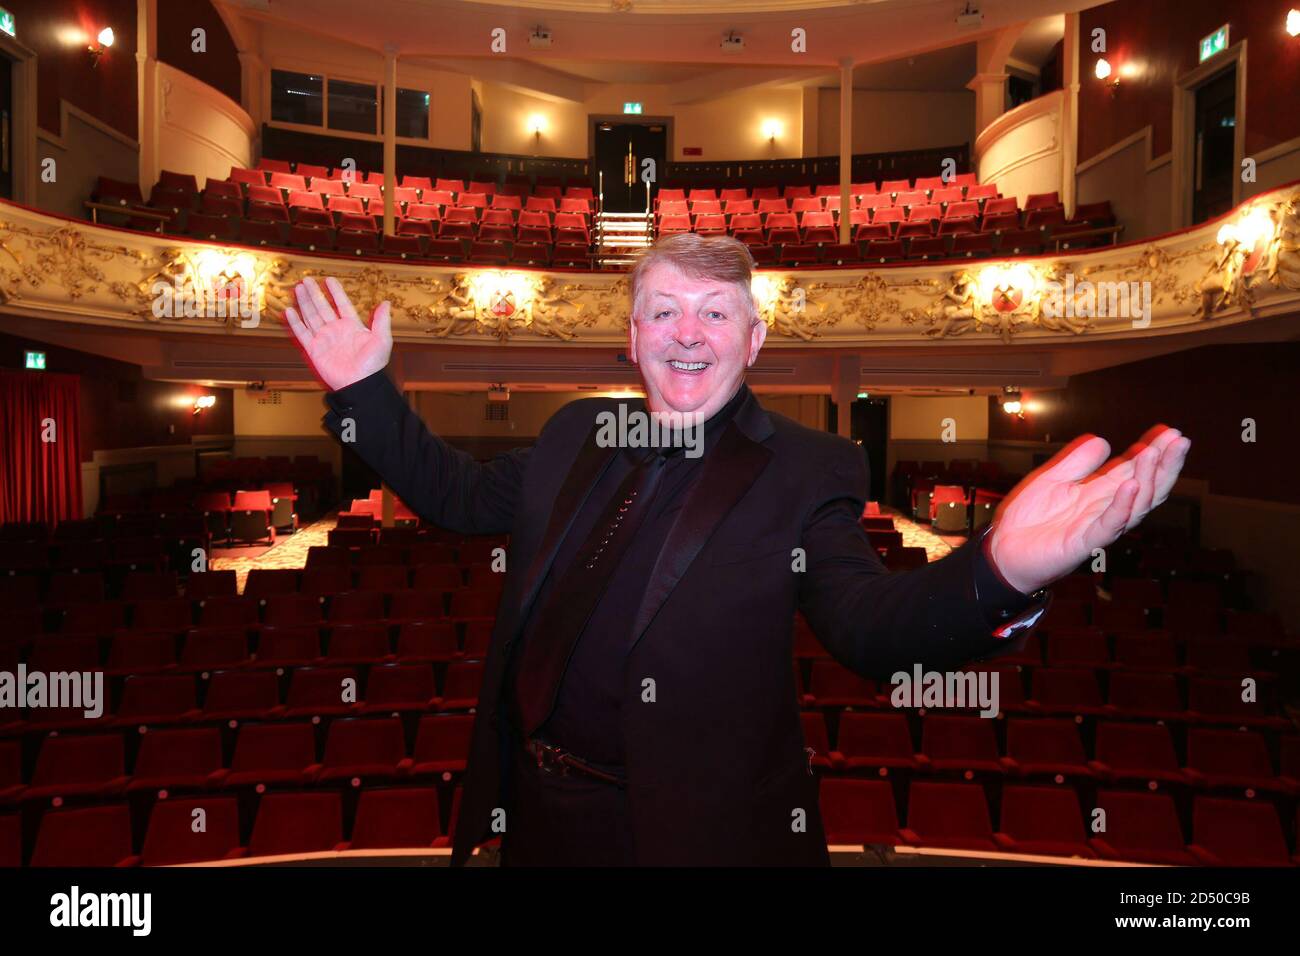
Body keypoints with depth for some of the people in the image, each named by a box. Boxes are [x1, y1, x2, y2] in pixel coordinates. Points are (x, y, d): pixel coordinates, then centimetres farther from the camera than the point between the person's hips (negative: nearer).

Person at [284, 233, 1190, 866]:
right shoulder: (577, 434, 3)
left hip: (692, 826, -4)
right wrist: (367, 390, 4)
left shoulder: (807, 470, -13)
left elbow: (870, 624, -25)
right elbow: (461, 492, 14)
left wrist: (995, 571, -46)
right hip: (537, 810, 5)